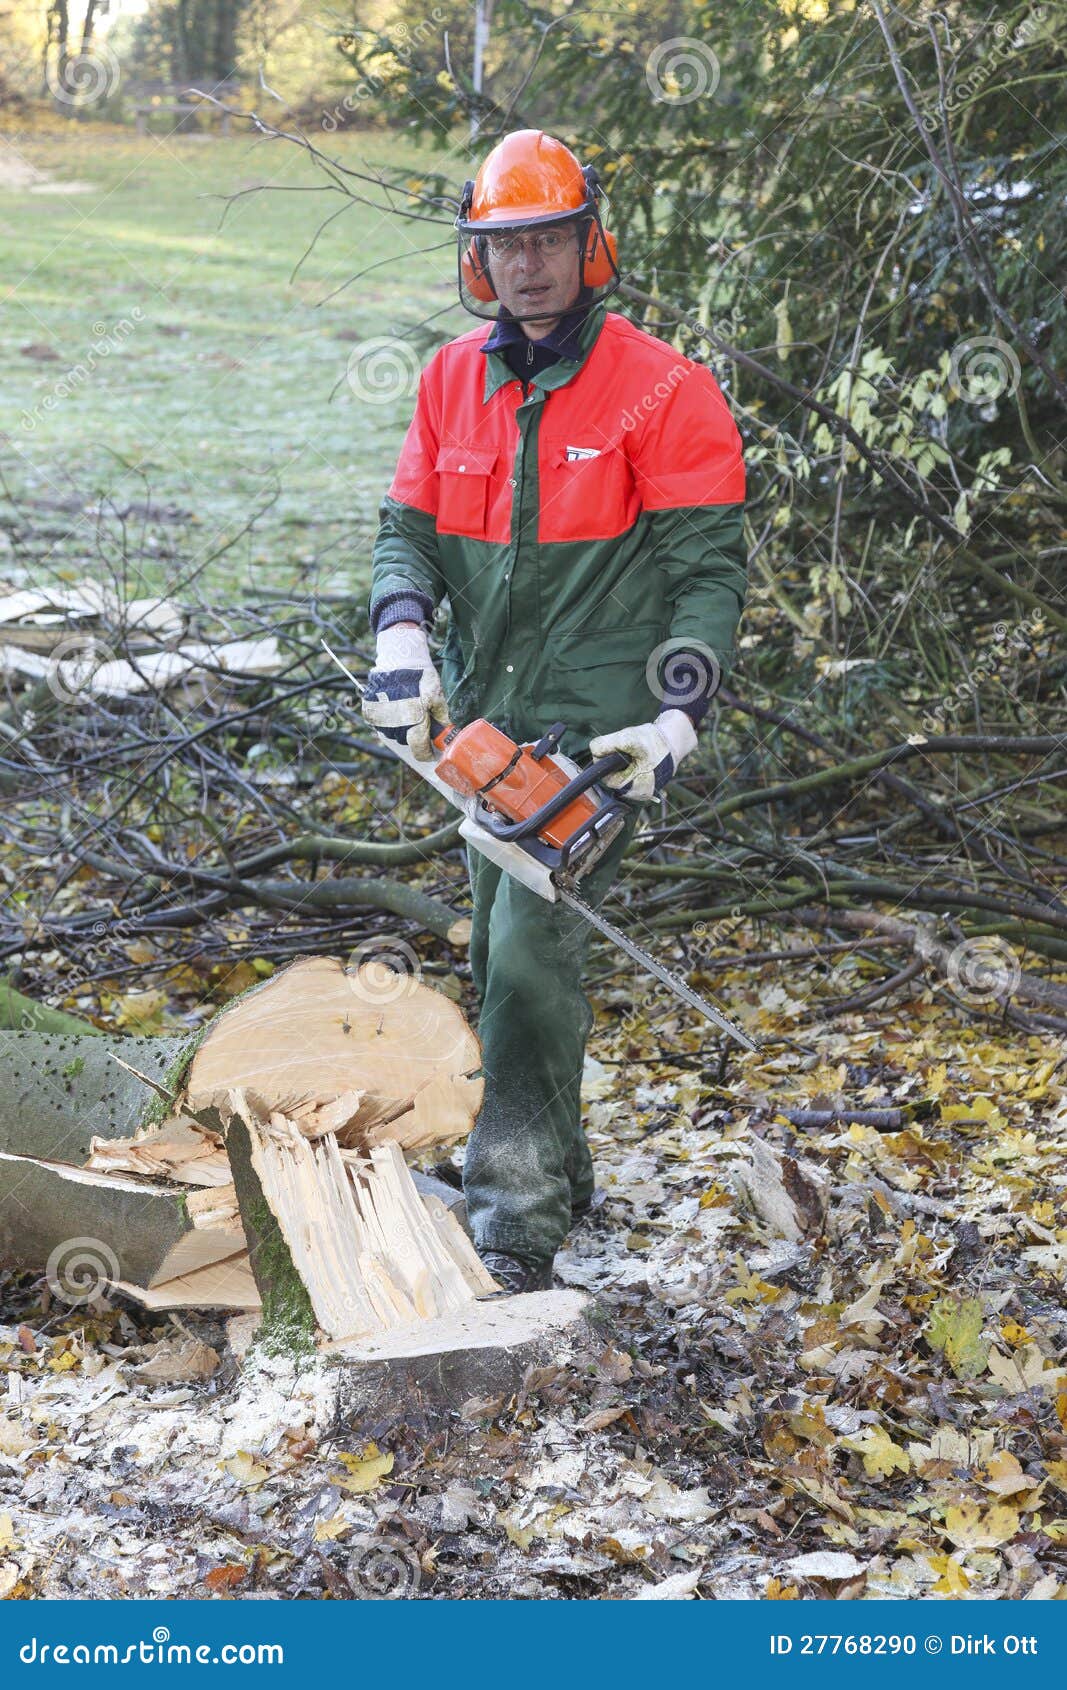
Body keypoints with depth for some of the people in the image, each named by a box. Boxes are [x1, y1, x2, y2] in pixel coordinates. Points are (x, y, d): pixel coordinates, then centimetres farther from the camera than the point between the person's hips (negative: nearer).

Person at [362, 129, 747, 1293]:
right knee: (498, 956, 14)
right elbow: (408, 528, 8)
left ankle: (517, 1224, -16)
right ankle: (556, 1170, 30)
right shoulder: (454, 381, 7)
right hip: (484, 718, 7)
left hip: (595, 729, -7)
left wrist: (676, 720, -19)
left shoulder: (662, 391, -10)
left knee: (533, 949, -16)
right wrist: (402, 637, -12)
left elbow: (708, 569, -10)